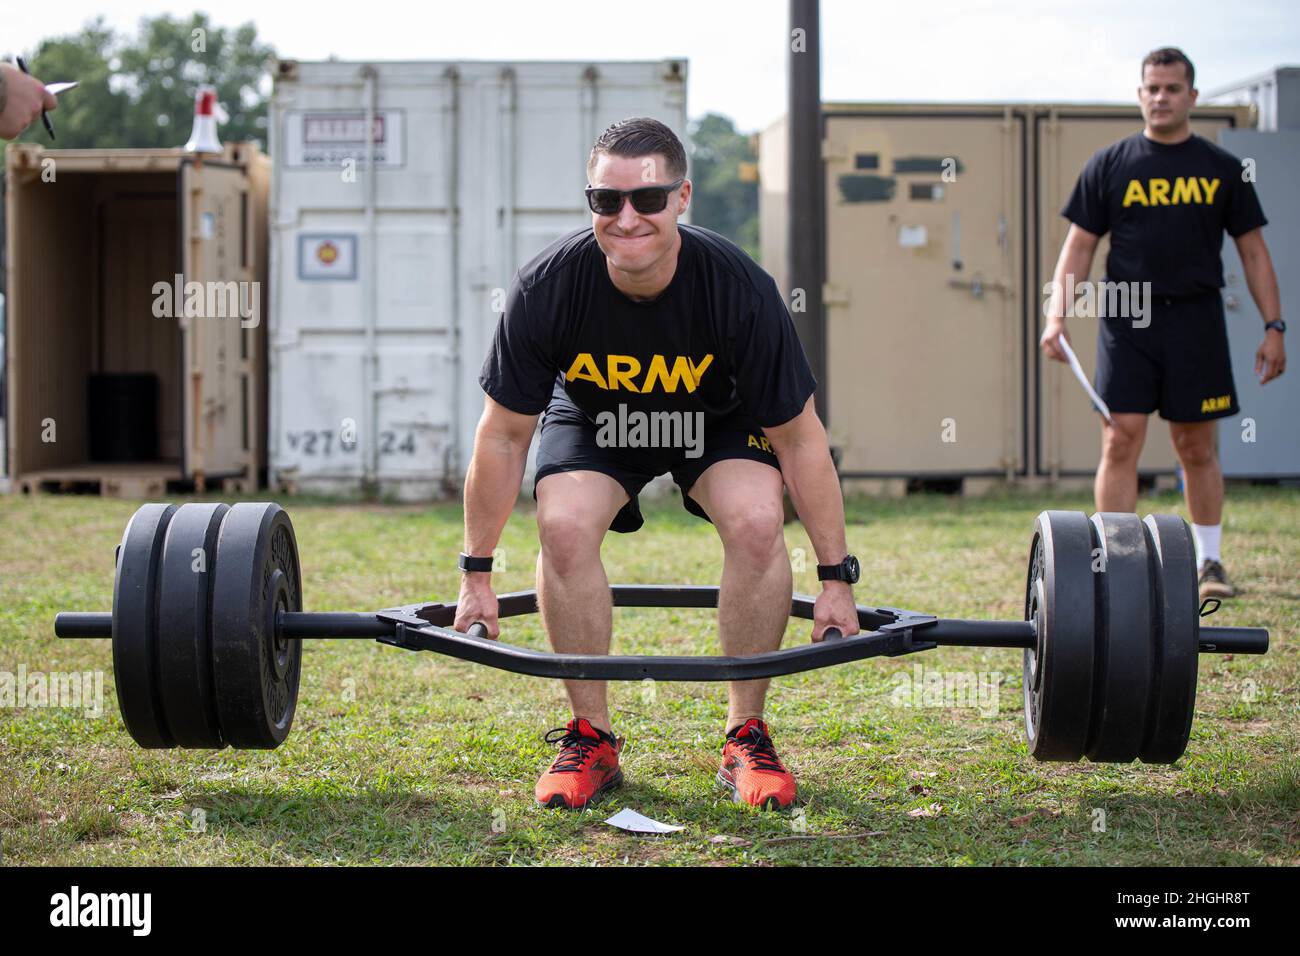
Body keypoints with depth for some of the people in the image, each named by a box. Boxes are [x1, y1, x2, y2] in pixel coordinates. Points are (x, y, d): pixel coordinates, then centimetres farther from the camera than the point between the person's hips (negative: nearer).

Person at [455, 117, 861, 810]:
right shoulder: (545, 289, -32)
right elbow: (504, 436, -18)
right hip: (594, 417, 1)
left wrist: (837, 579, -17)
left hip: (717, 419, 0)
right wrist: (477, 577, -13)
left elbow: (799, 438, -22)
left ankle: (746, 736, -10)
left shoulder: (739, 289, -33)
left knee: (756, 521, -29)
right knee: (563, 526, -28)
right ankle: (591, 738, -9)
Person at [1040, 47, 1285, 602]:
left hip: (1196, 320, 1)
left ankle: (1209, 562, 19)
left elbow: (1253, 251, 11)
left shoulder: (1222, 169, 9)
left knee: (1197, 447, 6)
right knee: (1120, 441, -7)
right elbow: (1078, 246, 6)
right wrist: (1056, 316, -6)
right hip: (1126, 319, -1)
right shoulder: (1109, 165, 7)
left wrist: (1274, 327, 3)